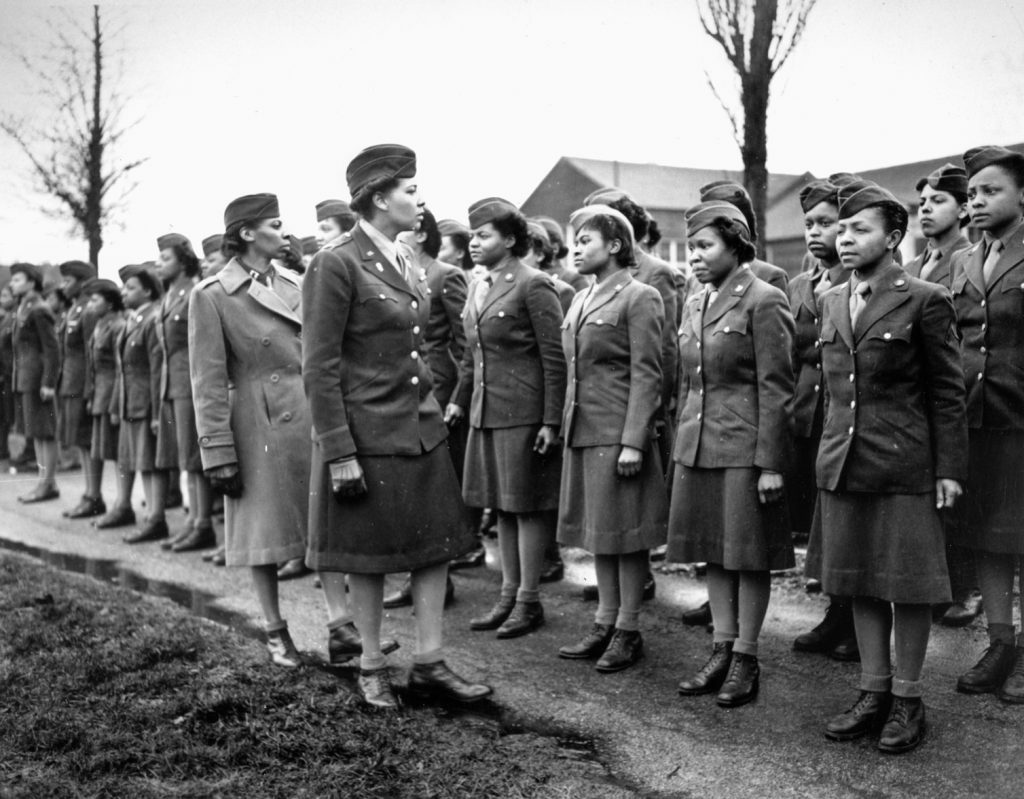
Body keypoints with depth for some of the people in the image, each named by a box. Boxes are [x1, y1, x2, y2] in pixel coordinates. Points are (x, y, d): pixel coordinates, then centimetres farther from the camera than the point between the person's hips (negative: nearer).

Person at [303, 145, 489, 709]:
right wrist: (338, 452, -17)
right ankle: (371, 667, 22)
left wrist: (431, 409, 18)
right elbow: (320, 368, -15)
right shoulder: (336, 265, -14)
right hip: (367, 434, -7)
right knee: (368, 555, 6)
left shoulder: (406, 261, 11)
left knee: (437, 545, 8)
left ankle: (429, 663, 18)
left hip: (422, 427, 7)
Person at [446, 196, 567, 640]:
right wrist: (459, 400, 16)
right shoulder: (478, 287, 13)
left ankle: (529, 601, 12)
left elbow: (555, 358, -13)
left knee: (526, 506, 1)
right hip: (486, 413, 8)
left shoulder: (533, 285, -11)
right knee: (502, 506, 13)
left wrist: (551, 421, -16)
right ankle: (508, 594, 23)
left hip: (524, 414, -8)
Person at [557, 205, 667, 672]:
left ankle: (628, 631, 11)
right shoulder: (580, 300, 16)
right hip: (582, 431, 8)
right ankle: (605, 623, 22)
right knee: (597, 529, 12)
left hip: (618, 433, -8)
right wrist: (566, 424, 14)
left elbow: (646, 375, -13)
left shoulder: (639, 298, -8)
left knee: (625, 532, 0)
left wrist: (633, 441, -18)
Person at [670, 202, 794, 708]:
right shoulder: (693, 305, 13)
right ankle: (721, 651, 22)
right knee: (714, 552, 12)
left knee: (749, 555, 3)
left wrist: (771, 463, -15)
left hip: (746, 448, -7)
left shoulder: (763, 301, -10)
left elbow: (775, 388, -12)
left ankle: (746, 659, 14)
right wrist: (681, 446, 17)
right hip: (697, 447, 7)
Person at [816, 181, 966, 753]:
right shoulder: (832, 302, 11)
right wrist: (833, 446, 14)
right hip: (844, 464, 6)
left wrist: (949, 468, -9)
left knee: (909, 583, 4)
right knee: (859, 582, 12)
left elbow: (948, 391, -6)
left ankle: (907, 699, 18)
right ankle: (874, 693, 25)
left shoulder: (925, 301, -7)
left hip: (905, 468, -6)